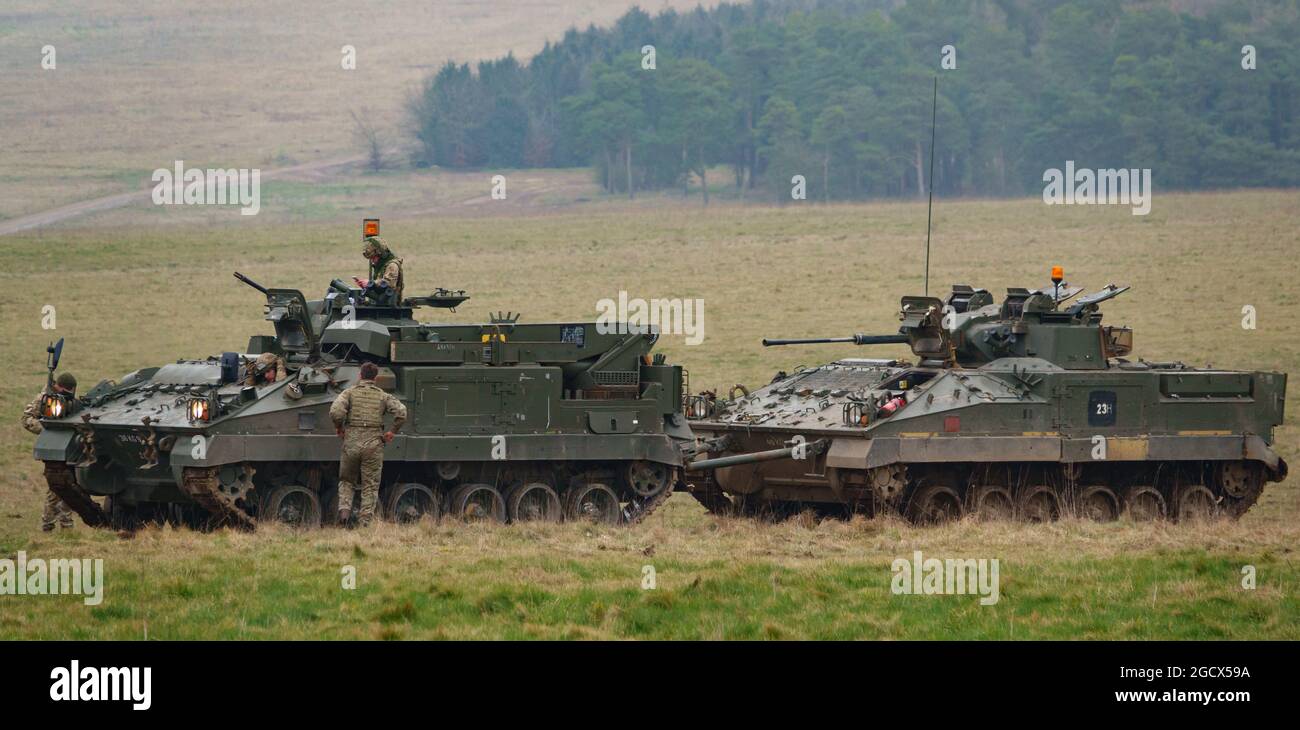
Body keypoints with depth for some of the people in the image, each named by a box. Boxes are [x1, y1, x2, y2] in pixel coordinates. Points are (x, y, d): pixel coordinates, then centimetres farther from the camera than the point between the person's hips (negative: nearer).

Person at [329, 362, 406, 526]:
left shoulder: (350, 393, 2)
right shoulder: (383, 396, 4)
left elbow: (335, 412, -14)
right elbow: (401, 412, -10)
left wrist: (338, 427, 4)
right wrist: (392, 431, 3)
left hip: (351, 443, 0)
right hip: (373, 445, 0)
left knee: (346, 481, 18)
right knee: (370, 486, 7)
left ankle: (344, 508, -6)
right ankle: (364, 522, 1)